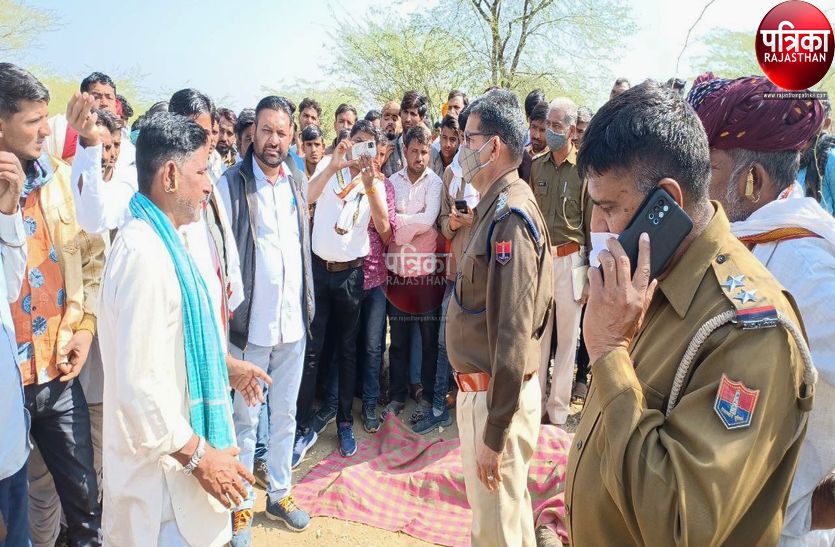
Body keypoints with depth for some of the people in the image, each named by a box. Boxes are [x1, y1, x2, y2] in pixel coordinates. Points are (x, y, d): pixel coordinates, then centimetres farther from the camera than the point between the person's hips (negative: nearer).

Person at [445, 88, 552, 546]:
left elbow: (512, 335, -24)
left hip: (493, 396, -9)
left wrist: (493, 434, -20)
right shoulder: (496, 206, 8)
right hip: (483, 385, 9)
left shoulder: (510, 216, -22)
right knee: (510, 505, 25)